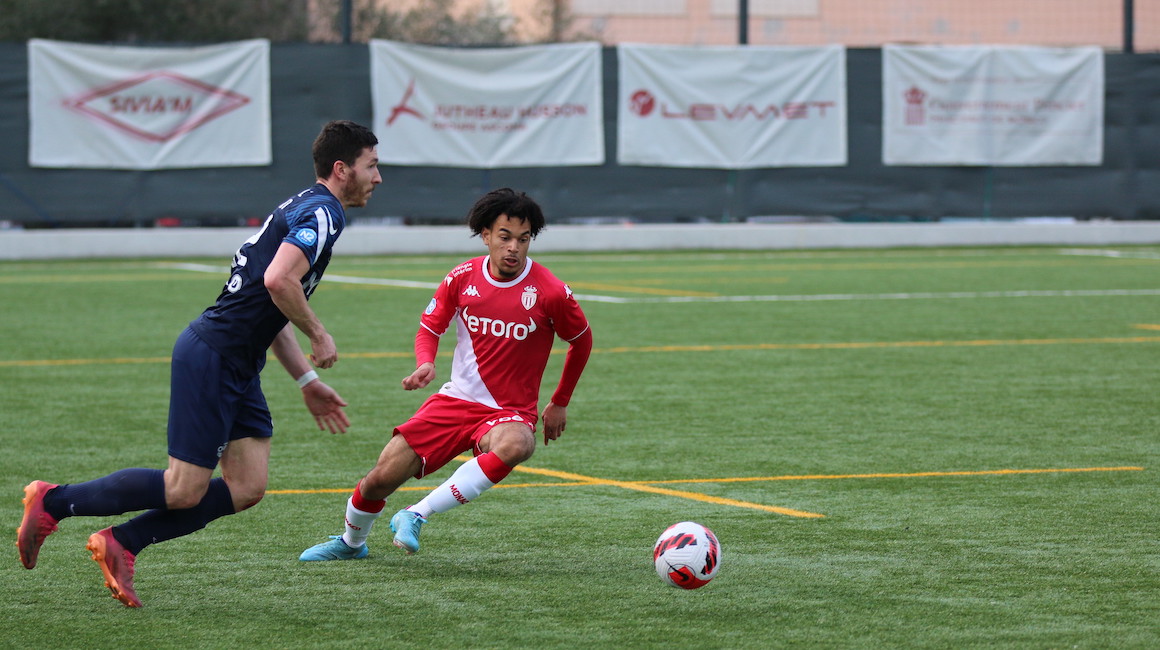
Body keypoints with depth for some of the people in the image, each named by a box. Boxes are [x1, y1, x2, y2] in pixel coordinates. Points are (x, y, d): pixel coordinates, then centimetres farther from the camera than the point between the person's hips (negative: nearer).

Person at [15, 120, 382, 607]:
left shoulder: (305, 209, 20)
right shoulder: (322, 212, -12)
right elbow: (278, 281, -29)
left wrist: (307, 382, 24)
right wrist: (318, 335, -13)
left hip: (237, 366, 10)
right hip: (212, 357, -10)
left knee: (247, 488, 1)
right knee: (184, 491, -7)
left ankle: (120, 543, 8)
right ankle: (52, 502, 8)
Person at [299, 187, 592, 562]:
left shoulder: (549, 292, -11)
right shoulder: (462, 278, -3)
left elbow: (582, 340, 7)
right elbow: (429, 328, 10)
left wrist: (560, 404, 13)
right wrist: (425, 364, -14)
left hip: (510, 412, -3)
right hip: (455, 400, 3)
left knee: (515, 446, -41)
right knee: (380, 479, -4)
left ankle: (415, 516, -30)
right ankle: (351, 543, 32)